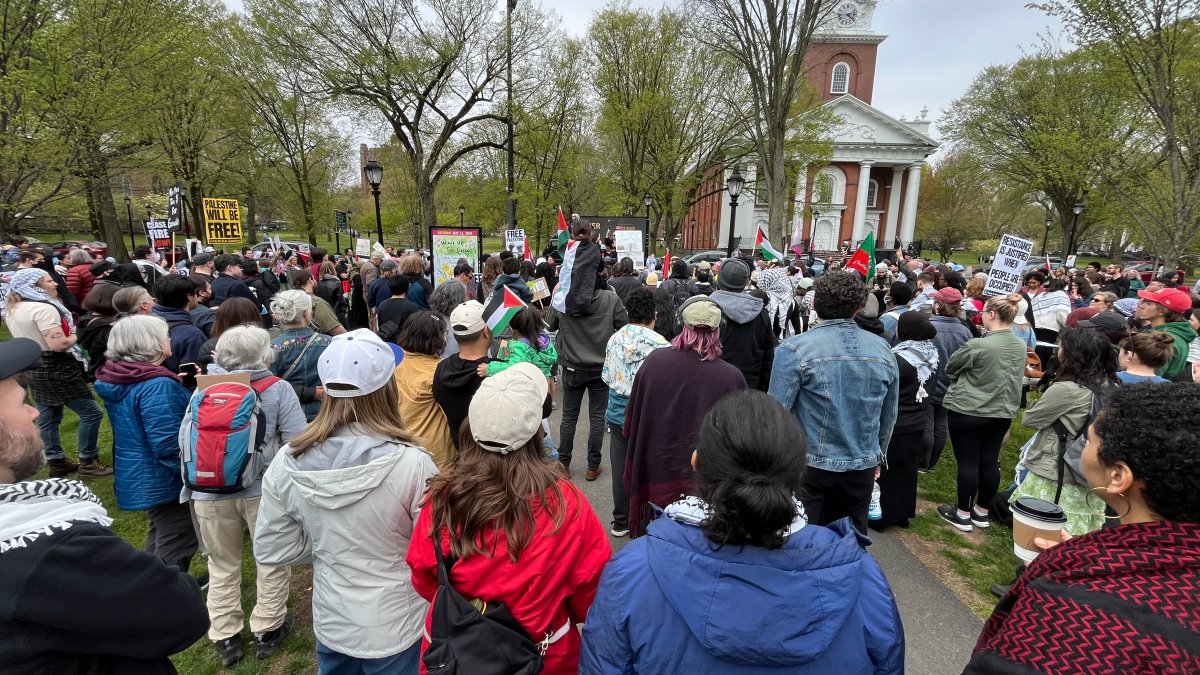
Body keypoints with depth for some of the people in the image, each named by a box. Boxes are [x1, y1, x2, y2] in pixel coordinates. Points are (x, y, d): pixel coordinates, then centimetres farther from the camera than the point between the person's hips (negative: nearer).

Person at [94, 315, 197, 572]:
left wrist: (173, 386, 11)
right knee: (175, 548, 3)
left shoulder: (119, 377, 4)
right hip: (164, 481, -10)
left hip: (141, 477, 10)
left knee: (160, 537, 26)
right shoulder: (157, 385, -27)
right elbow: (168, 444, -30)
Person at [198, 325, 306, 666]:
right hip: (264, 489, -3)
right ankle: (266, 631, 29)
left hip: (211, 492, 4)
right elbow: (297, 442, -14)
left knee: (222, 564, 21)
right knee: (272, 561, 16)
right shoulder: (277, 388, -10)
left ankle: (224, 637, 32)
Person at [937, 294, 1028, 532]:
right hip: (1002, 412, 7)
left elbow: (950, 367, -6)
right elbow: (1017, 380, 15)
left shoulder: (978, 345, -21)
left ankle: (963, 515, 12)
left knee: (968, 462, 2)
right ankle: (981, 512, 26)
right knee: (990, 462, 13)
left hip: (968, 411, -7)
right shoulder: (1022, 347, 3)